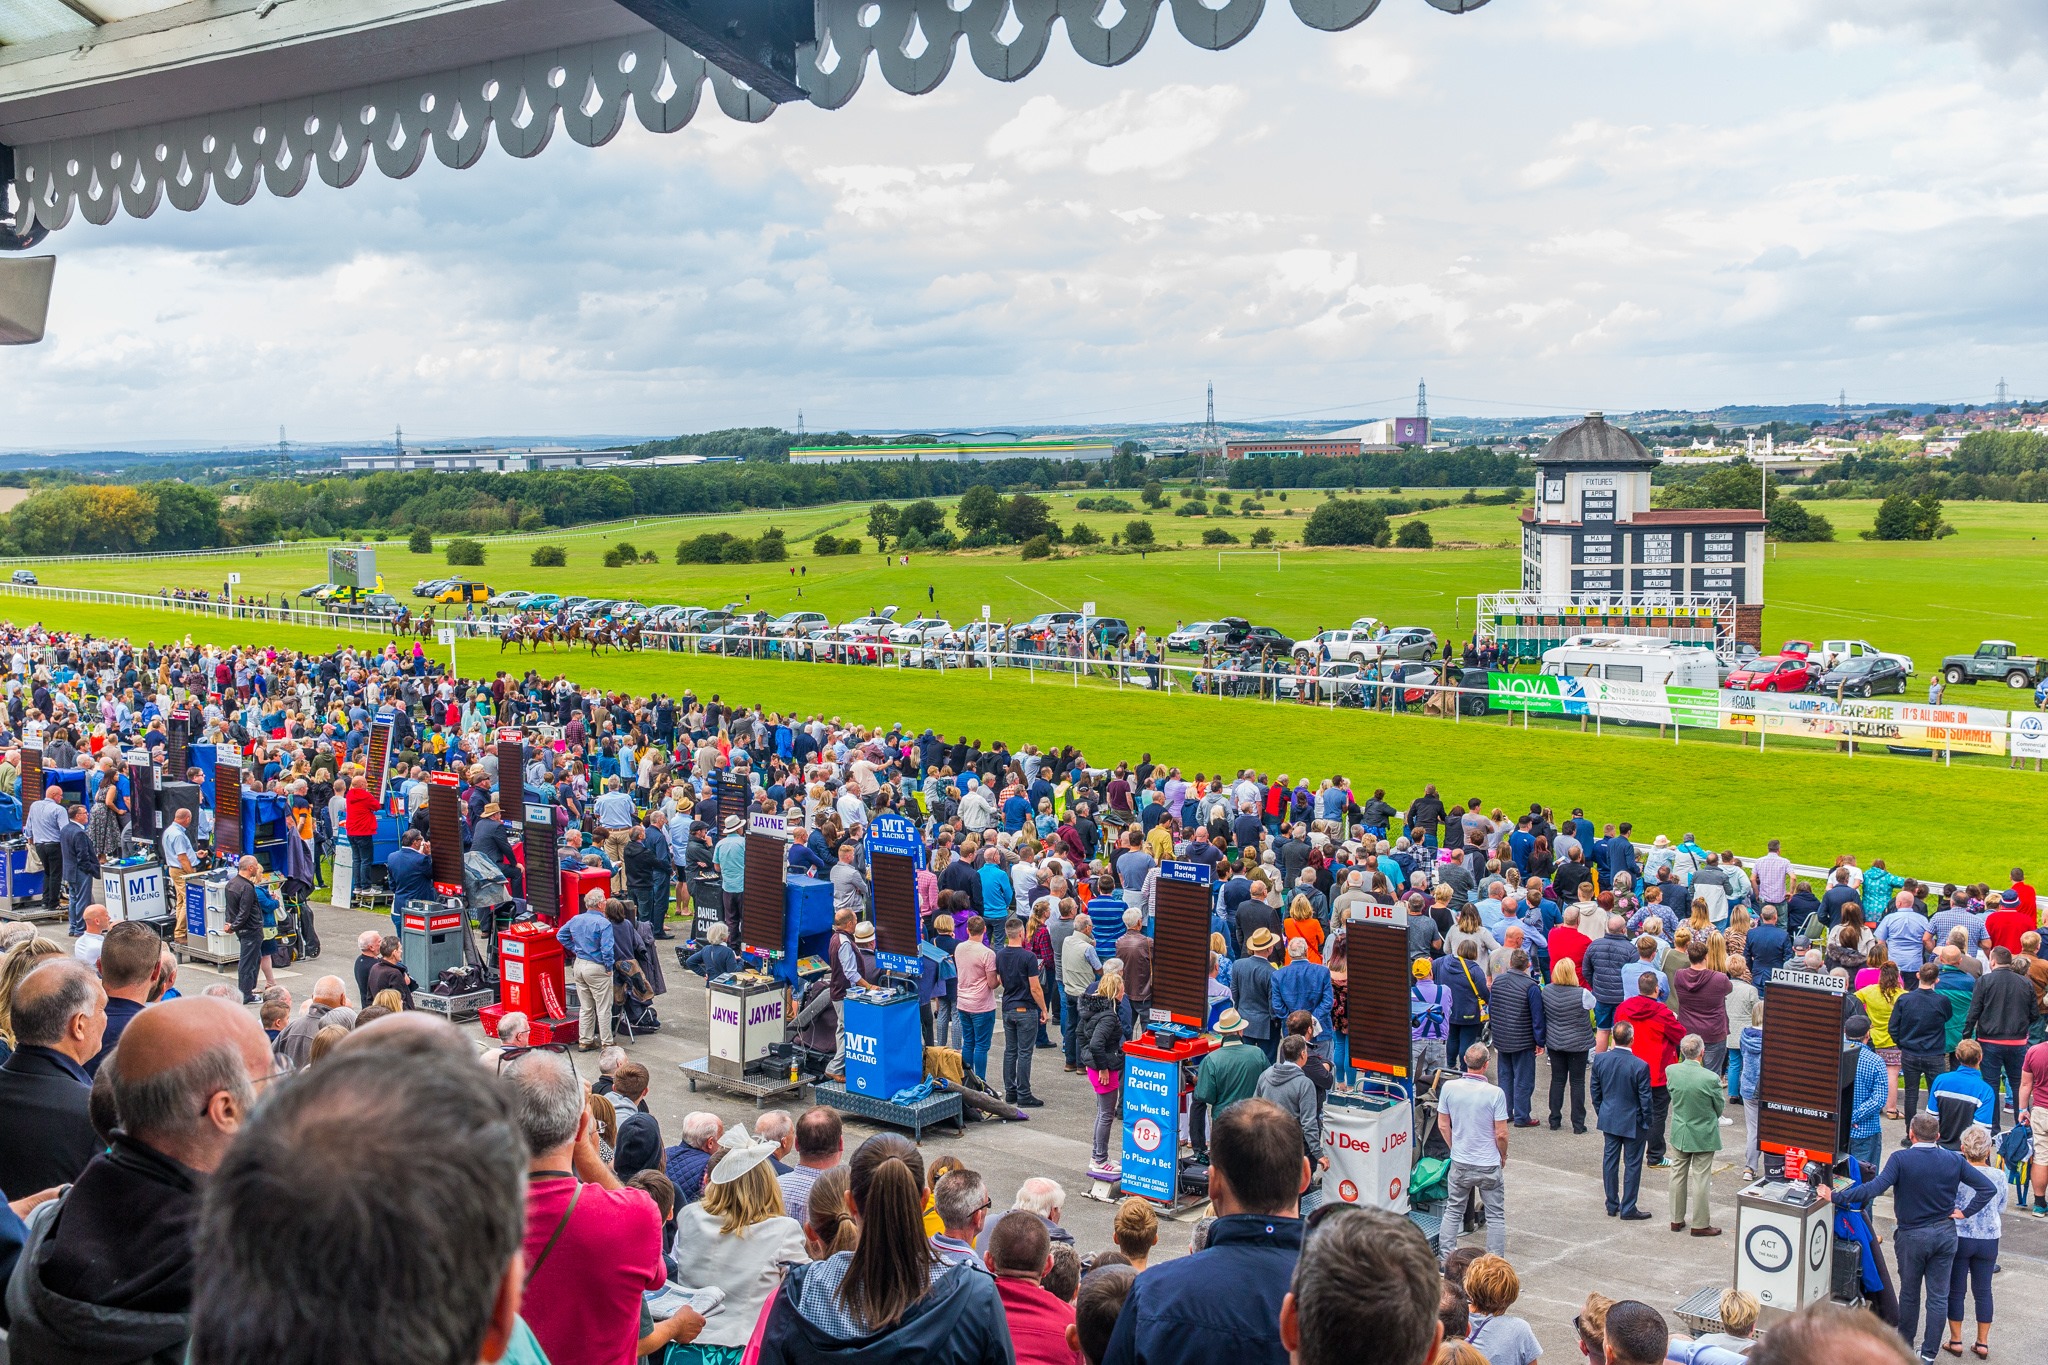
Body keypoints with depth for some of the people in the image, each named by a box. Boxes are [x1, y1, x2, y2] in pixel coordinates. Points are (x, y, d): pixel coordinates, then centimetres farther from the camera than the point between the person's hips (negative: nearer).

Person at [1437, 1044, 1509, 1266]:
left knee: (1453, 1211, 18)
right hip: (1489, 1165, -3)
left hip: (1460, 1164, 3)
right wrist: (1503, 1156, 6)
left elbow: (1443, 1125, 0)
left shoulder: (1449, 1088, -9)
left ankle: (1446, 1260, 18)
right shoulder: (1495, 1093, -18)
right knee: (1496, 1216, 11)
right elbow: (1501, 1134, -14)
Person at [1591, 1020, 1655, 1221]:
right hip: (1633, 1122, -4)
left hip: (1609, 1120, 4)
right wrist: (1647, 1123, 0)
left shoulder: (1599, 1059, -10)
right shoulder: (1640, 1066, -23)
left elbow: (1595, 1091, 2)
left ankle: (1612, 1205, 25)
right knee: (1632, 1164, 8)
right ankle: (1628, 1209, 15)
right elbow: (1645, 1099, -15)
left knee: (1610, 1161, 15)